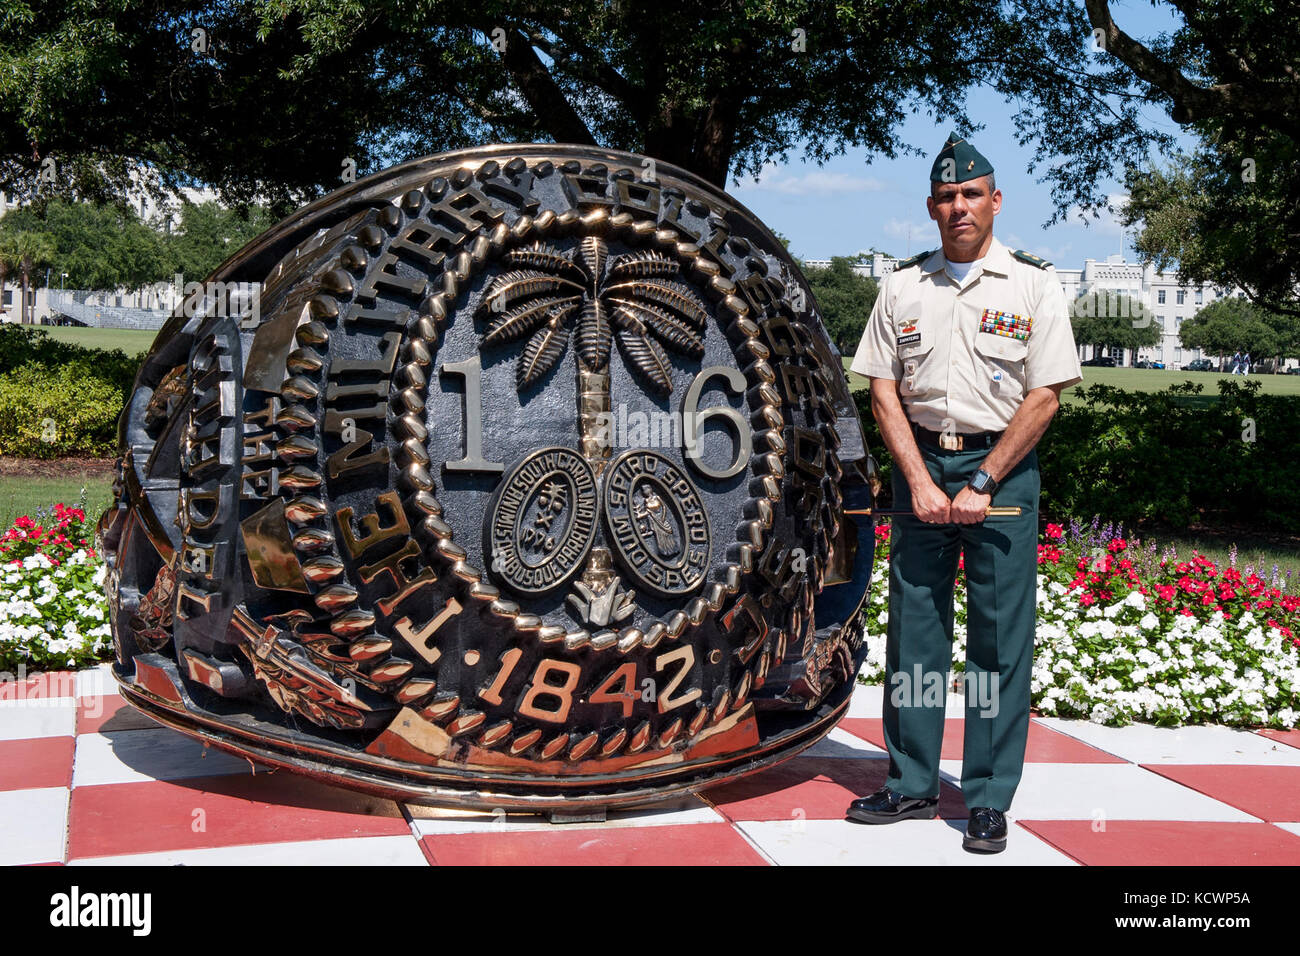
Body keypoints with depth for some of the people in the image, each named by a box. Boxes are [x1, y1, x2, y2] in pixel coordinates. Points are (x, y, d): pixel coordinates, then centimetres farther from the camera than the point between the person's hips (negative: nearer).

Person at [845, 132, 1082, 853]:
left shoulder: (1034, 285, 0)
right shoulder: (903, 285, 8)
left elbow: (1044, 396, -4)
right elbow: (883, 389, 5)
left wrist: (981, 484, -10)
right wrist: (920, 480, -6)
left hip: (1003, 468, -2)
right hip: (920, 464, 3)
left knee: (999, 637, -1)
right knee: (912, 628, 5)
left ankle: (988, 800, 8)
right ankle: (911, 785, 16)